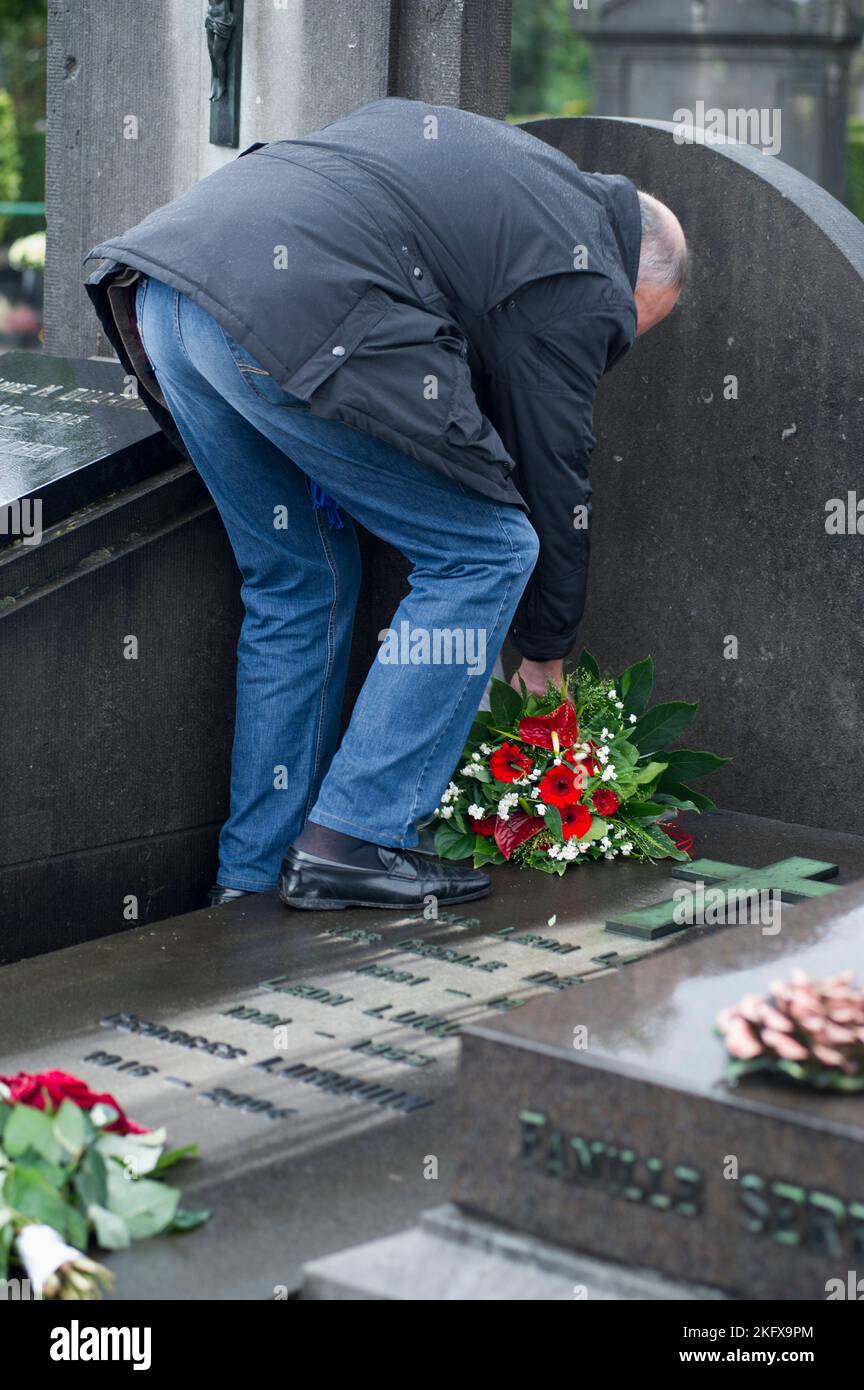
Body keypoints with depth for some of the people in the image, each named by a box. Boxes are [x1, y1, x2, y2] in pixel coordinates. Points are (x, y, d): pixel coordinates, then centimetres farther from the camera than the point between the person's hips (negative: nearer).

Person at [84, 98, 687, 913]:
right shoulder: (585, 280, 10)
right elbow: (551, 470, 15)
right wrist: (546, 649, 28)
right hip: (291, 312, -9)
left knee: (302, 580, 21)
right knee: (483, 554, 6)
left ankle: (253, 869, 23)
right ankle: (352, 839, 4)